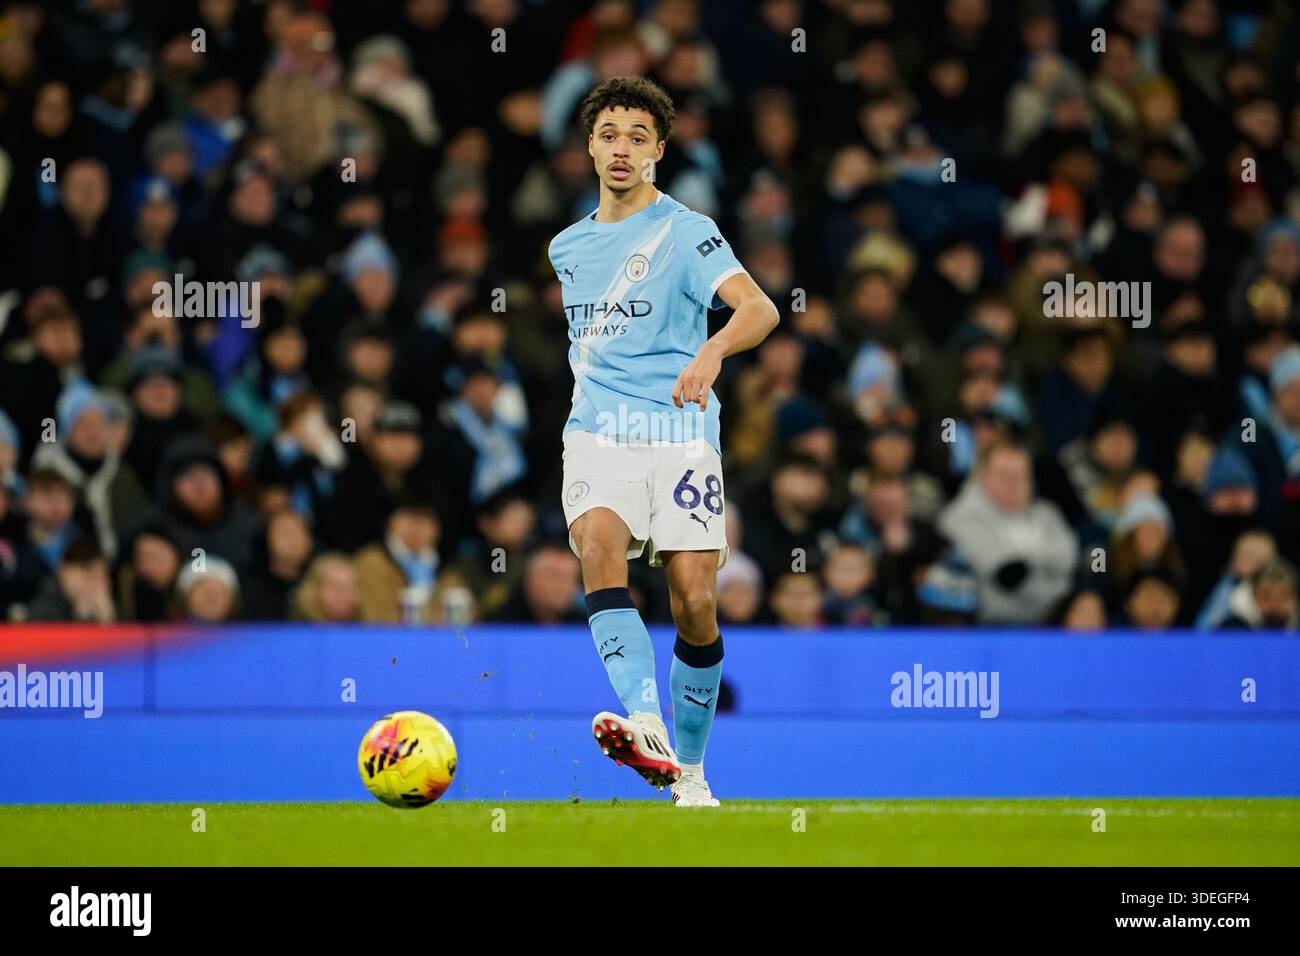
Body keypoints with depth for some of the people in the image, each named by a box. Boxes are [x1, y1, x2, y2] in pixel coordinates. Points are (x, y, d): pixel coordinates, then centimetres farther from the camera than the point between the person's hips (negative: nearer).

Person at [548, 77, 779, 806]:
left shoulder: (685, 231, -2)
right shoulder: (568, 247, 17)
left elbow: (760, 308, -18)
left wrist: (714, 349, -37)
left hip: (682, 433, -3)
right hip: (598, 433, 3)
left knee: (696, 602, -8)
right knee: (597, 544, -27)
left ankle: (690, 767, 12)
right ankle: (646, 727, -43)